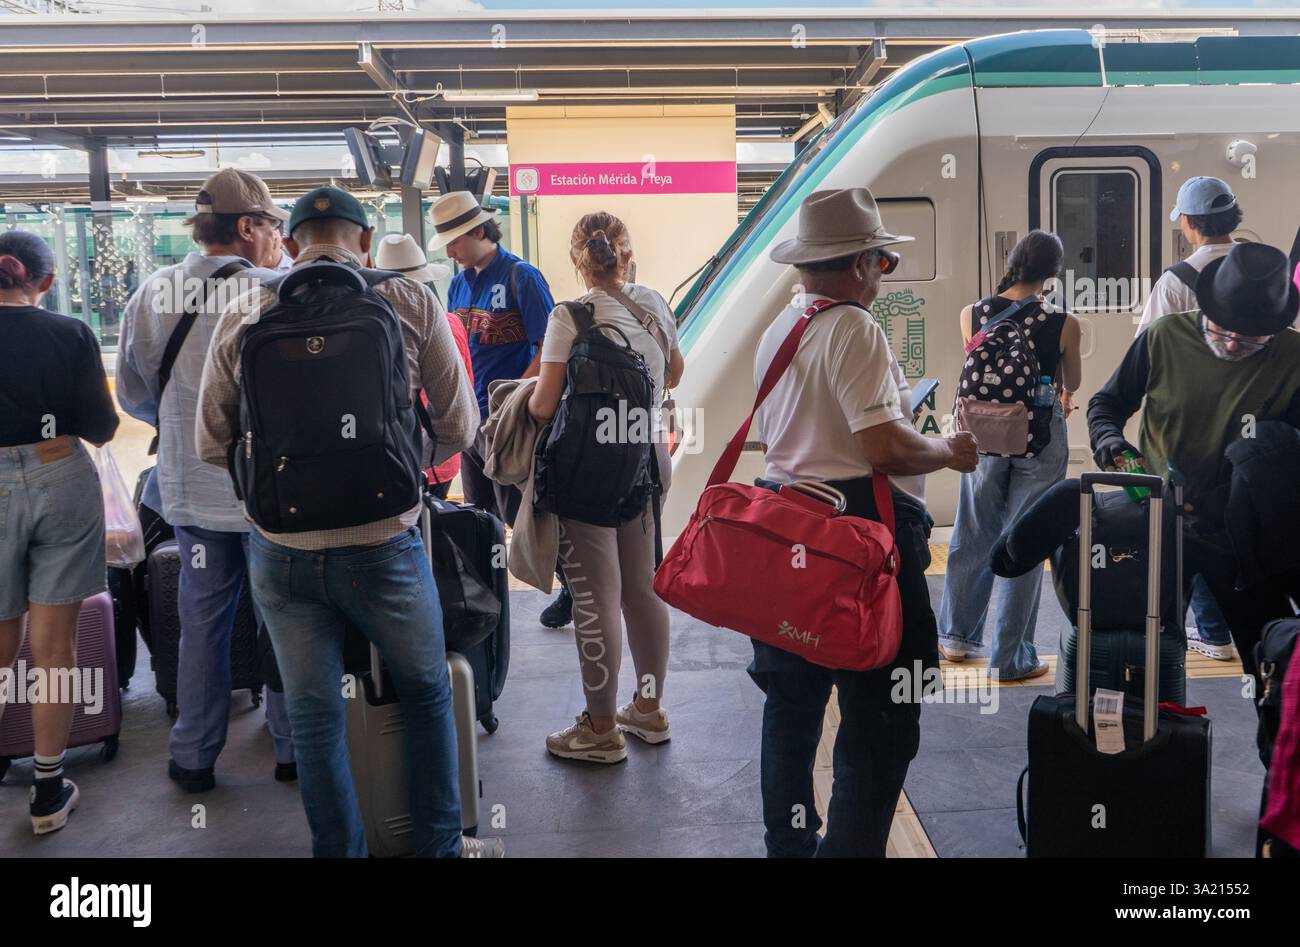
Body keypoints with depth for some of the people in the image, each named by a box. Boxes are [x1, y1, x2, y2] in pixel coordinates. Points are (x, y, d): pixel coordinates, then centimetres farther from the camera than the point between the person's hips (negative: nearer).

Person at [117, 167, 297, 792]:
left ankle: (193, 758, 26)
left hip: (191, 489, 4)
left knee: (201, 620, 16)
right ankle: (292, 750, 23)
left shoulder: (152, 295, -3)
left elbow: (134, 395, 6)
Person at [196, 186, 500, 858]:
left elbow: (212, 445, 2)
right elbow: (457, 428, -2)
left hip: (280, 552, 2)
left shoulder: (242, 318, -2)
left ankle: (340, 851, 32)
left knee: (314, 717, 16)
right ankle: (441, 845, 33)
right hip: (381, 546, -1)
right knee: (426, 692, 21)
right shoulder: (408, 303, -6)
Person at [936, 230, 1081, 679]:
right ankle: (1010, 658, 14)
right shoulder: (1063, 323, -10)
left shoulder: (972, 314, -5)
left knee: (973, 536, 18)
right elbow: (1072, 382, 7)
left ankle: (956, 635, 32)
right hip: (1040, 440, -2)